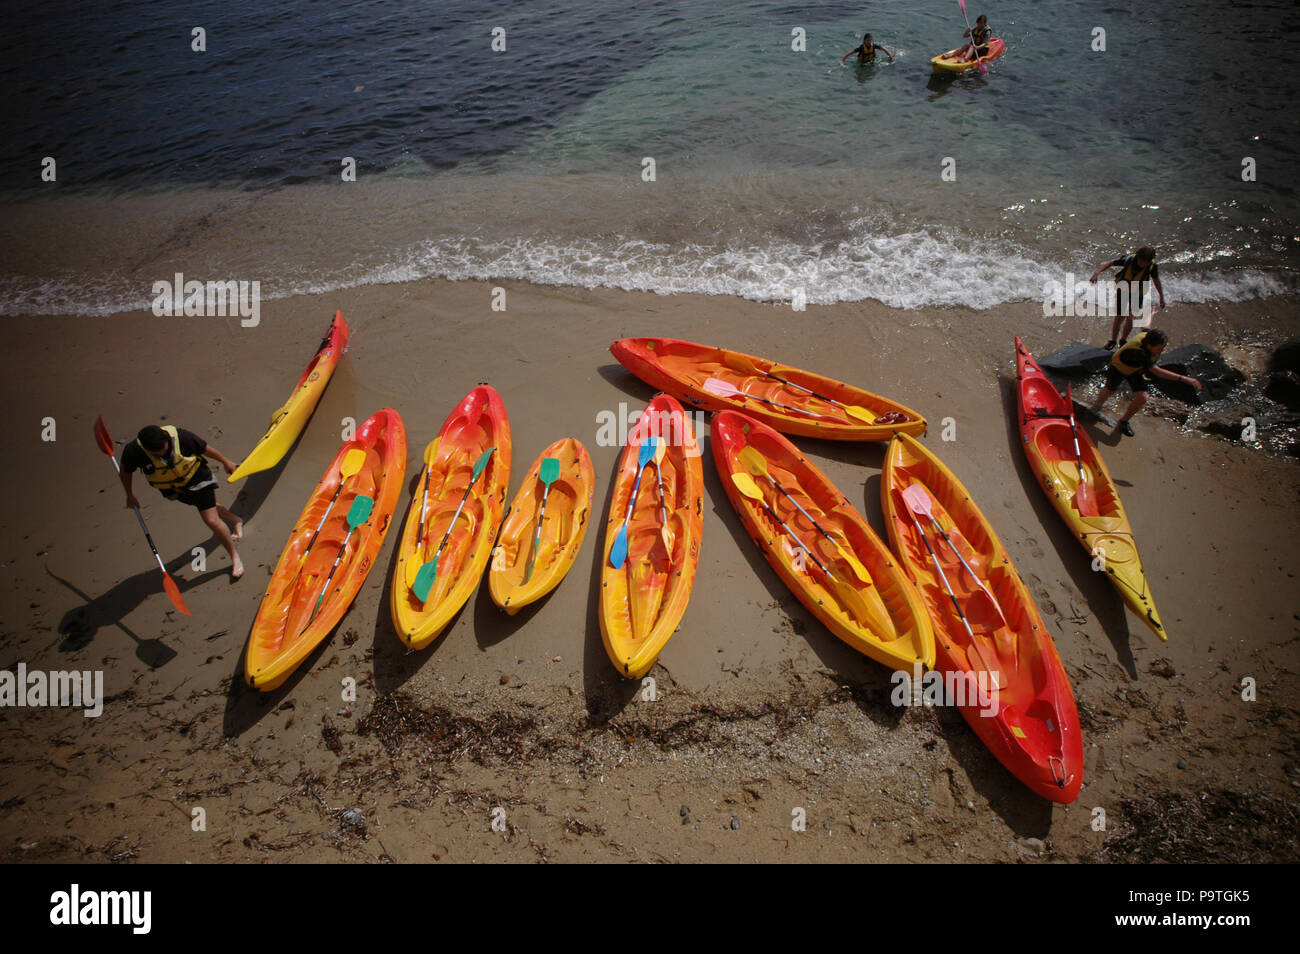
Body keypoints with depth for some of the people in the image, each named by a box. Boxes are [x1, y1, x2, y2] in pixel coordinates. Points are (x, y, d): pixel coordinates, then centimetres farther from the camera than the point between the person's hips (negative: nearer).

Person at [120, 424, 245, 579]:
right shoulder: (134, 451, -29)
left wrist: (225, 462, 2)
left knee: (212, 521, -10)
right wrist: (129, 495, 8)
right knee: (207, 506, 27)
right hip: (173, 489, 3)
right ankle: (235, 521, 57)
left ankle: (235, 556, 11)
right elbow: (125, 472, -7)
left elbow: (205, 448, -14)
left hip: (195, 478, -3)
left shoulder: (180, 437, -33)